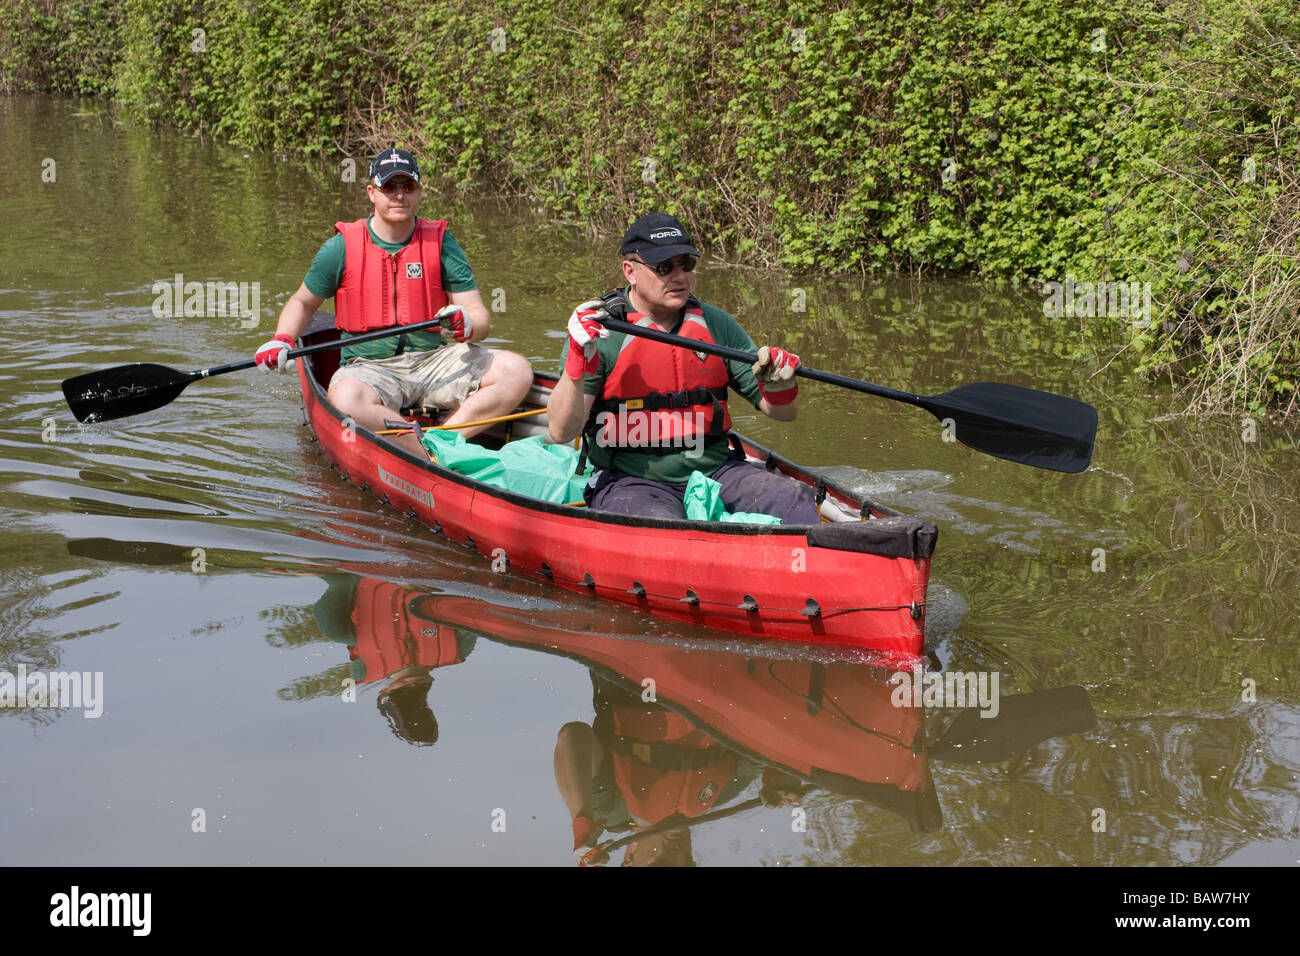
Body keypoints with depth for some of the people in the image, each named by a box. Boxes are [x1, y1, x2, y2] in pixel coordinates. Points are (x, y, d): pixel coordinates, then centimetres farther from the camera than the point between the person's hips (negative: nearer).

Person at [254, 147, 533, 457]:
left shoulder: (440, 242, 3)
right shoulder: (343, 248, 1)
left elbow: (479, 315, 0)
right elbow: (303, 302, 16)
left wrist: (467, 326, -25)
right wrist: (282, 340, -3)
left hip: (436, 361, 2)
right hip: (370, 368, -2)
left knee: (516, 371, -21)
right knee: (346, 398, -39)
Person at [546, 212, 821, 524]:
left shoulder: (716, 325, 8)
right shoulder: (598, 333, -4)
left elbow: (783, 413, 11)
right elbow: (561, 433, -13)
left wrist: (780, 387, -13)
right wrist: (578, 359, -25)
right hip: (632, 482, -4)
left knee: (794, 497, -20)